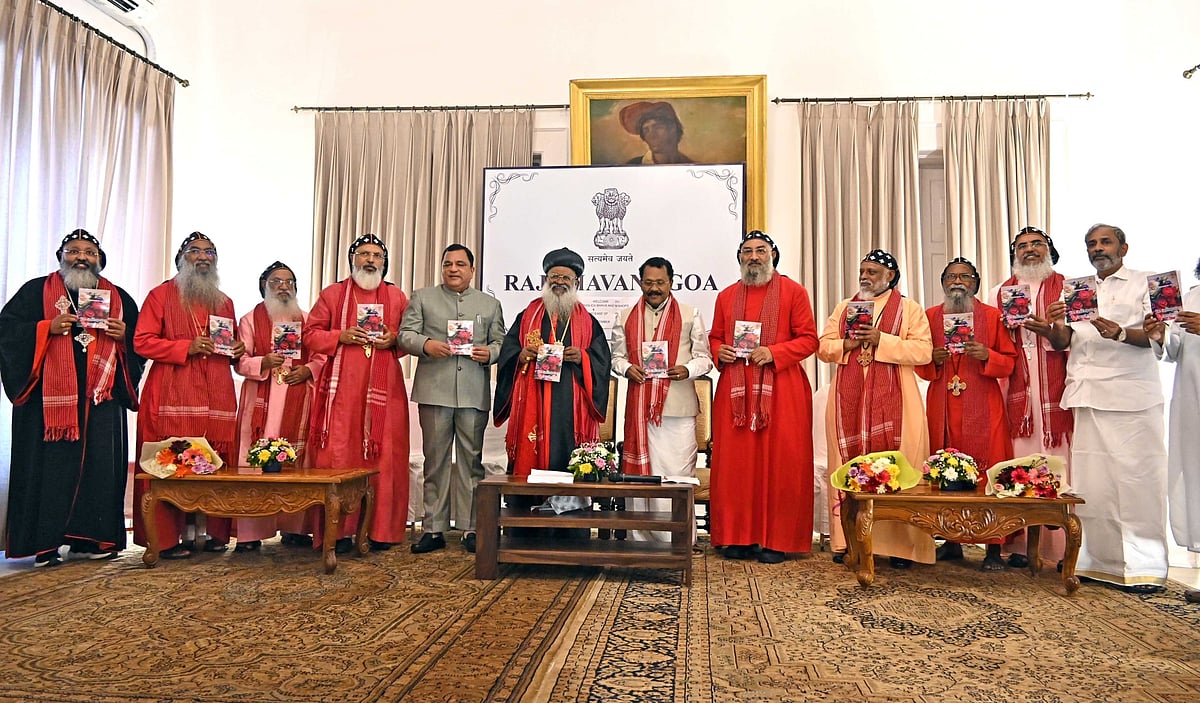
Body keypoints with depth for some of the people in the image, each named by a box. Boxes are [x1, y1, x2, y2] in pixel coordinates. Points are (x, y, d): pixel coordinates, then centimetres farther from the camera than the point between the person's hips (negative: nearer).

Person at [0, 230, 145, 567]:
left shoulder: (118, 297, 16)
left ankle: (89, 538, 8)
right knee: (49, 465, -3)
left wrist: (124, 334, -3)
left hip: (101, 397, 3)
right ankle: (44, 544, 3)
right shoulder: (37, 290, 9)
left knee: (100, 465, 0)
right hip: (49, 396, -2)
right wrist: (48, 328, -13)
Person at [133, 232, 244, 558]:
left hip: (217, 396, 4)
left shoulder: (224, 302, 21)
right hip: (173, 395, -4)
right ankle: (167, 538, -2)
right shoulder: (162, 295, 6)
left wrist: (238, 350, 5)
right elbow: (142, 341, -2)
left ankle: (212, 532, 6)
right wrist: (187, 347, -13)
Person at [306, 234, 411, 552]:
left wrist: (395, 340, -6)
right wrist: (341, 336, -9)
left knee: (384, 456, -1)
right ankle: (338, 529, 3)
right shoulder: (332, 293, 11)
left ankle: (381, 529, 8)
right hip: (342, 386, 0)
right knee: (338, 454, -4)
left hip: (384, 388, 1)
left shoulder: (397, 297, 13)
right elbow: (311, 333, 8)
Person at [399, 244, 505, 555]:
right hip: (434, 391, -1)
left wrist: (489, 352, -8)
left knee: (471, 459, 3)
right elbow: (405, 334, 5)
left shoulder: (490, 304, 18)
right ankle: (433, 529, 10)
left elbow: (500, 342, 14)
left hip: (474, 393, 1)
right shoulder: (422, 298, 14)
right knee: (435, 459, 4)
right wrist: (426, 344, -15)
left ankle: (471, 529, 10)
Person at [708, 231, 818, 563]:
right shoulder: (726, 297, 15)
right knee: (734, 464, 2)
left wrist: (773, 353, -14)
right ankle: (737, 537, 11)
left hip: (781, 390, -3)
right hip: (735, 391, 3)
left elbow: (809, 339, 0)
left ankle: (777, 540, 7)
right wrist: (719, 351, -2)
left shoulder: (793, 292, 4)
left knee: (780, 463, -2)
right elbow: (714, 337, 21)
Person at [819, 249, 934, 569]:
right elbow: (824, 347, 11)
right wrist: (846, 344, -9)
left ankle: (900, 544, 4)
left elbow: (924, 351, -6)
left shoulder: (910, 309, 5)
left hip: (892, 401, -3)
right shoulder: (843, 307, 16)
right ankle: (846, 539, 9)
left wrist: (882, 341, -15)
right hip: (849, 401, 3)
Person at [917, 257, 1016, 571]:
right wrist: (934, 359, -9)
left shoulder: (992, 316, 5)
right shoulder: (930, 316, 11)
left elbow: (1010, 362, 4)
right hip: (942, 408, 2)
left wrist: (987, 356, -15)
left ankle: (994, 547, 2)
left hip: (983, 408, -2)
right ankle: (952, 541, 12)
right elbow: (920, 365, 12)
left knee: (987, 473, -5)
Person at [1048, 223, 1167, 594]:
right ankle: (1098, 559, 8)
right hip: (1088, 396, 4)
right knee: (1089, 479, 1)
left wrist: (1121, 333, -22)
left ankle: (1144, 565, 2)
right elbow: (1061, 343, 14)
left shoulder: (1142, 283, 8)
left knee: (1135, 477, -5)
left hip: (1131, 396, -4)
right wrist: (1058, 324, -8)